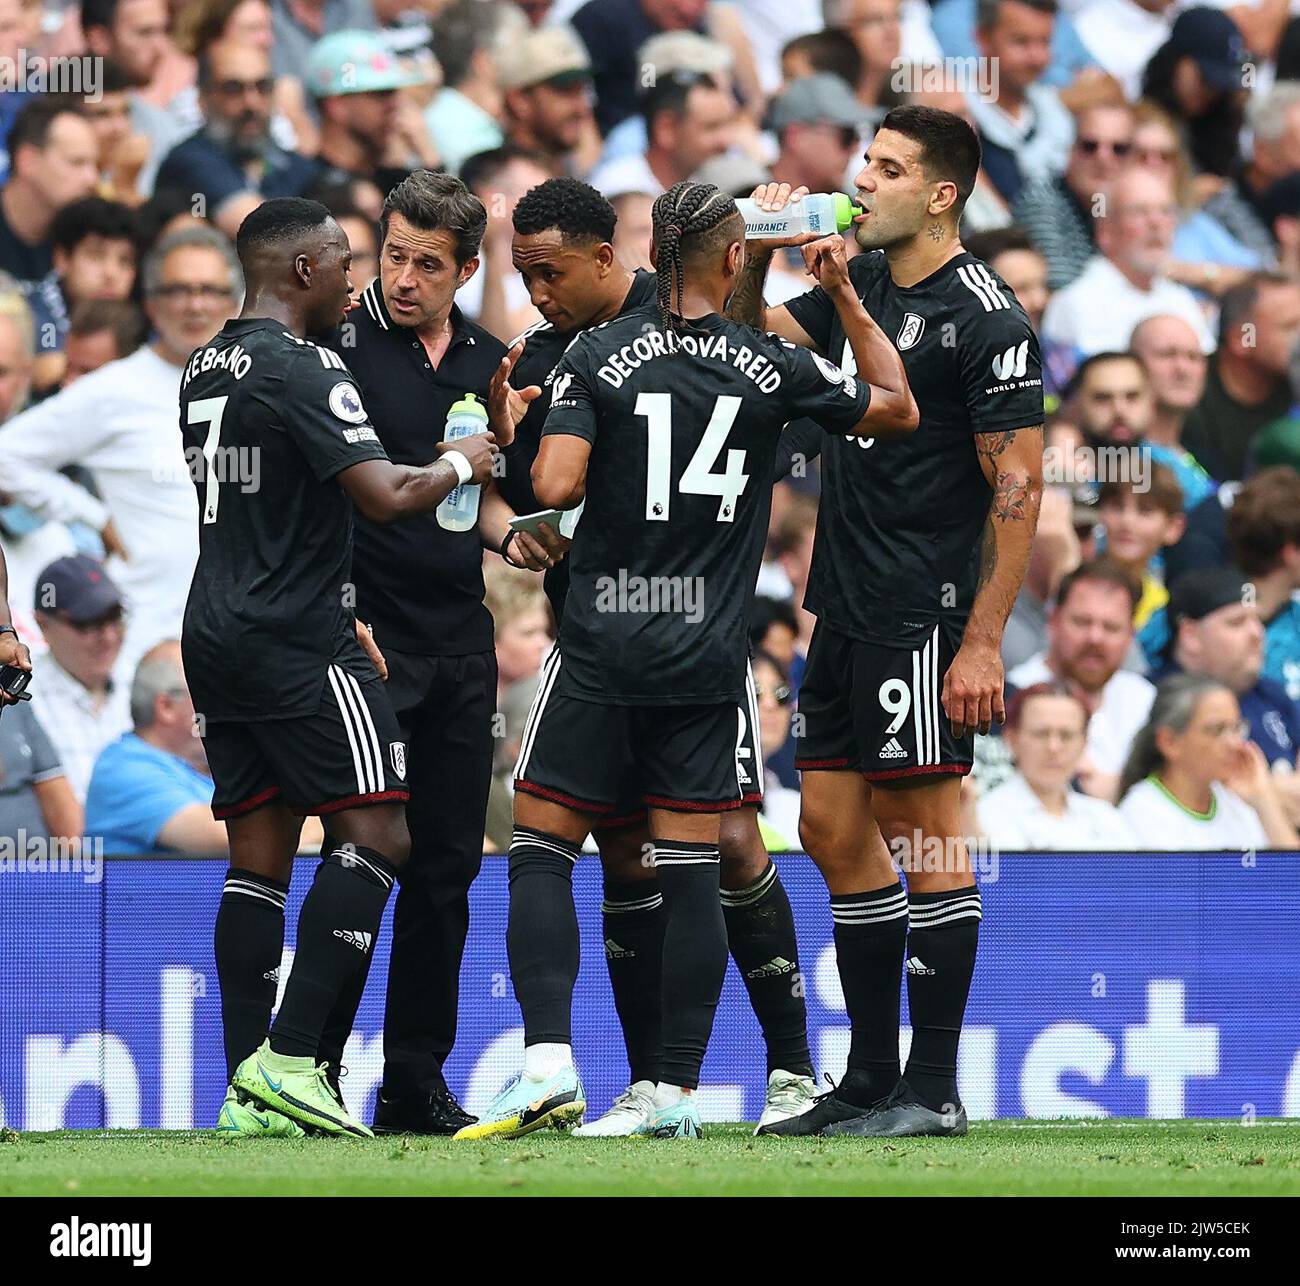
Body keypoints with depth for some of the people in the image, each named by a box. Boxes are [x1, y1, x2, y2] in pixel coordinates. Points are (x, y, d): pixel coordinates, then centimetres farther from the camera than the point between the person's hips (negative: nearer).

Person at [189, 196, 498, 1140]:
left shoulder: (206, 370, 16)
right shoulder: (303, 370, -13)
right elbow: (385, 495, -20)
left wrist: (343, 621, 28)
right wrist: (459, 466, -1)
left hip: (217, 636, 9)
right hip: (297, 639, -9)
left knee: (259, 855, 8)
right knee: (377, 833, -7)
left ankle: (250, 1096, 3)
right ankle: (288, 1059, -17)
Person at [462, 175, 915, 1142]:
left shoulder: (601, 355, -5)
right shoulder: (771, 366, 0)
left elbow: (556, 485, -14)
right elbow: (898, 409, 13)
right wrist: (847, 296, 18)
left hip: (601, 643, -1)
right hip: (708, 655, 1)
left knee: (541, 851, 4)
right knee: (691, 872, 4)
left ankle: (548, 1062, -12)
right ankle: (677, 1094, 3)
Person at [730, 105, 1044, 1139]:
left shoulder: (984, 317, -12)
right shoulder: (857, 285, 12)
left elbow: (1018, 489, -15)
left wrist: (984, 642, -19)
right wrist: (758, 256, 2)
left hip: (925, 616, -9)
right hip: (845, 610, 9)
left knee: (926, 836, -5)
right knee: (834, 831, 10)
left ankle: (934, 1089, 0)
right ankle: (870, 1078, 17)